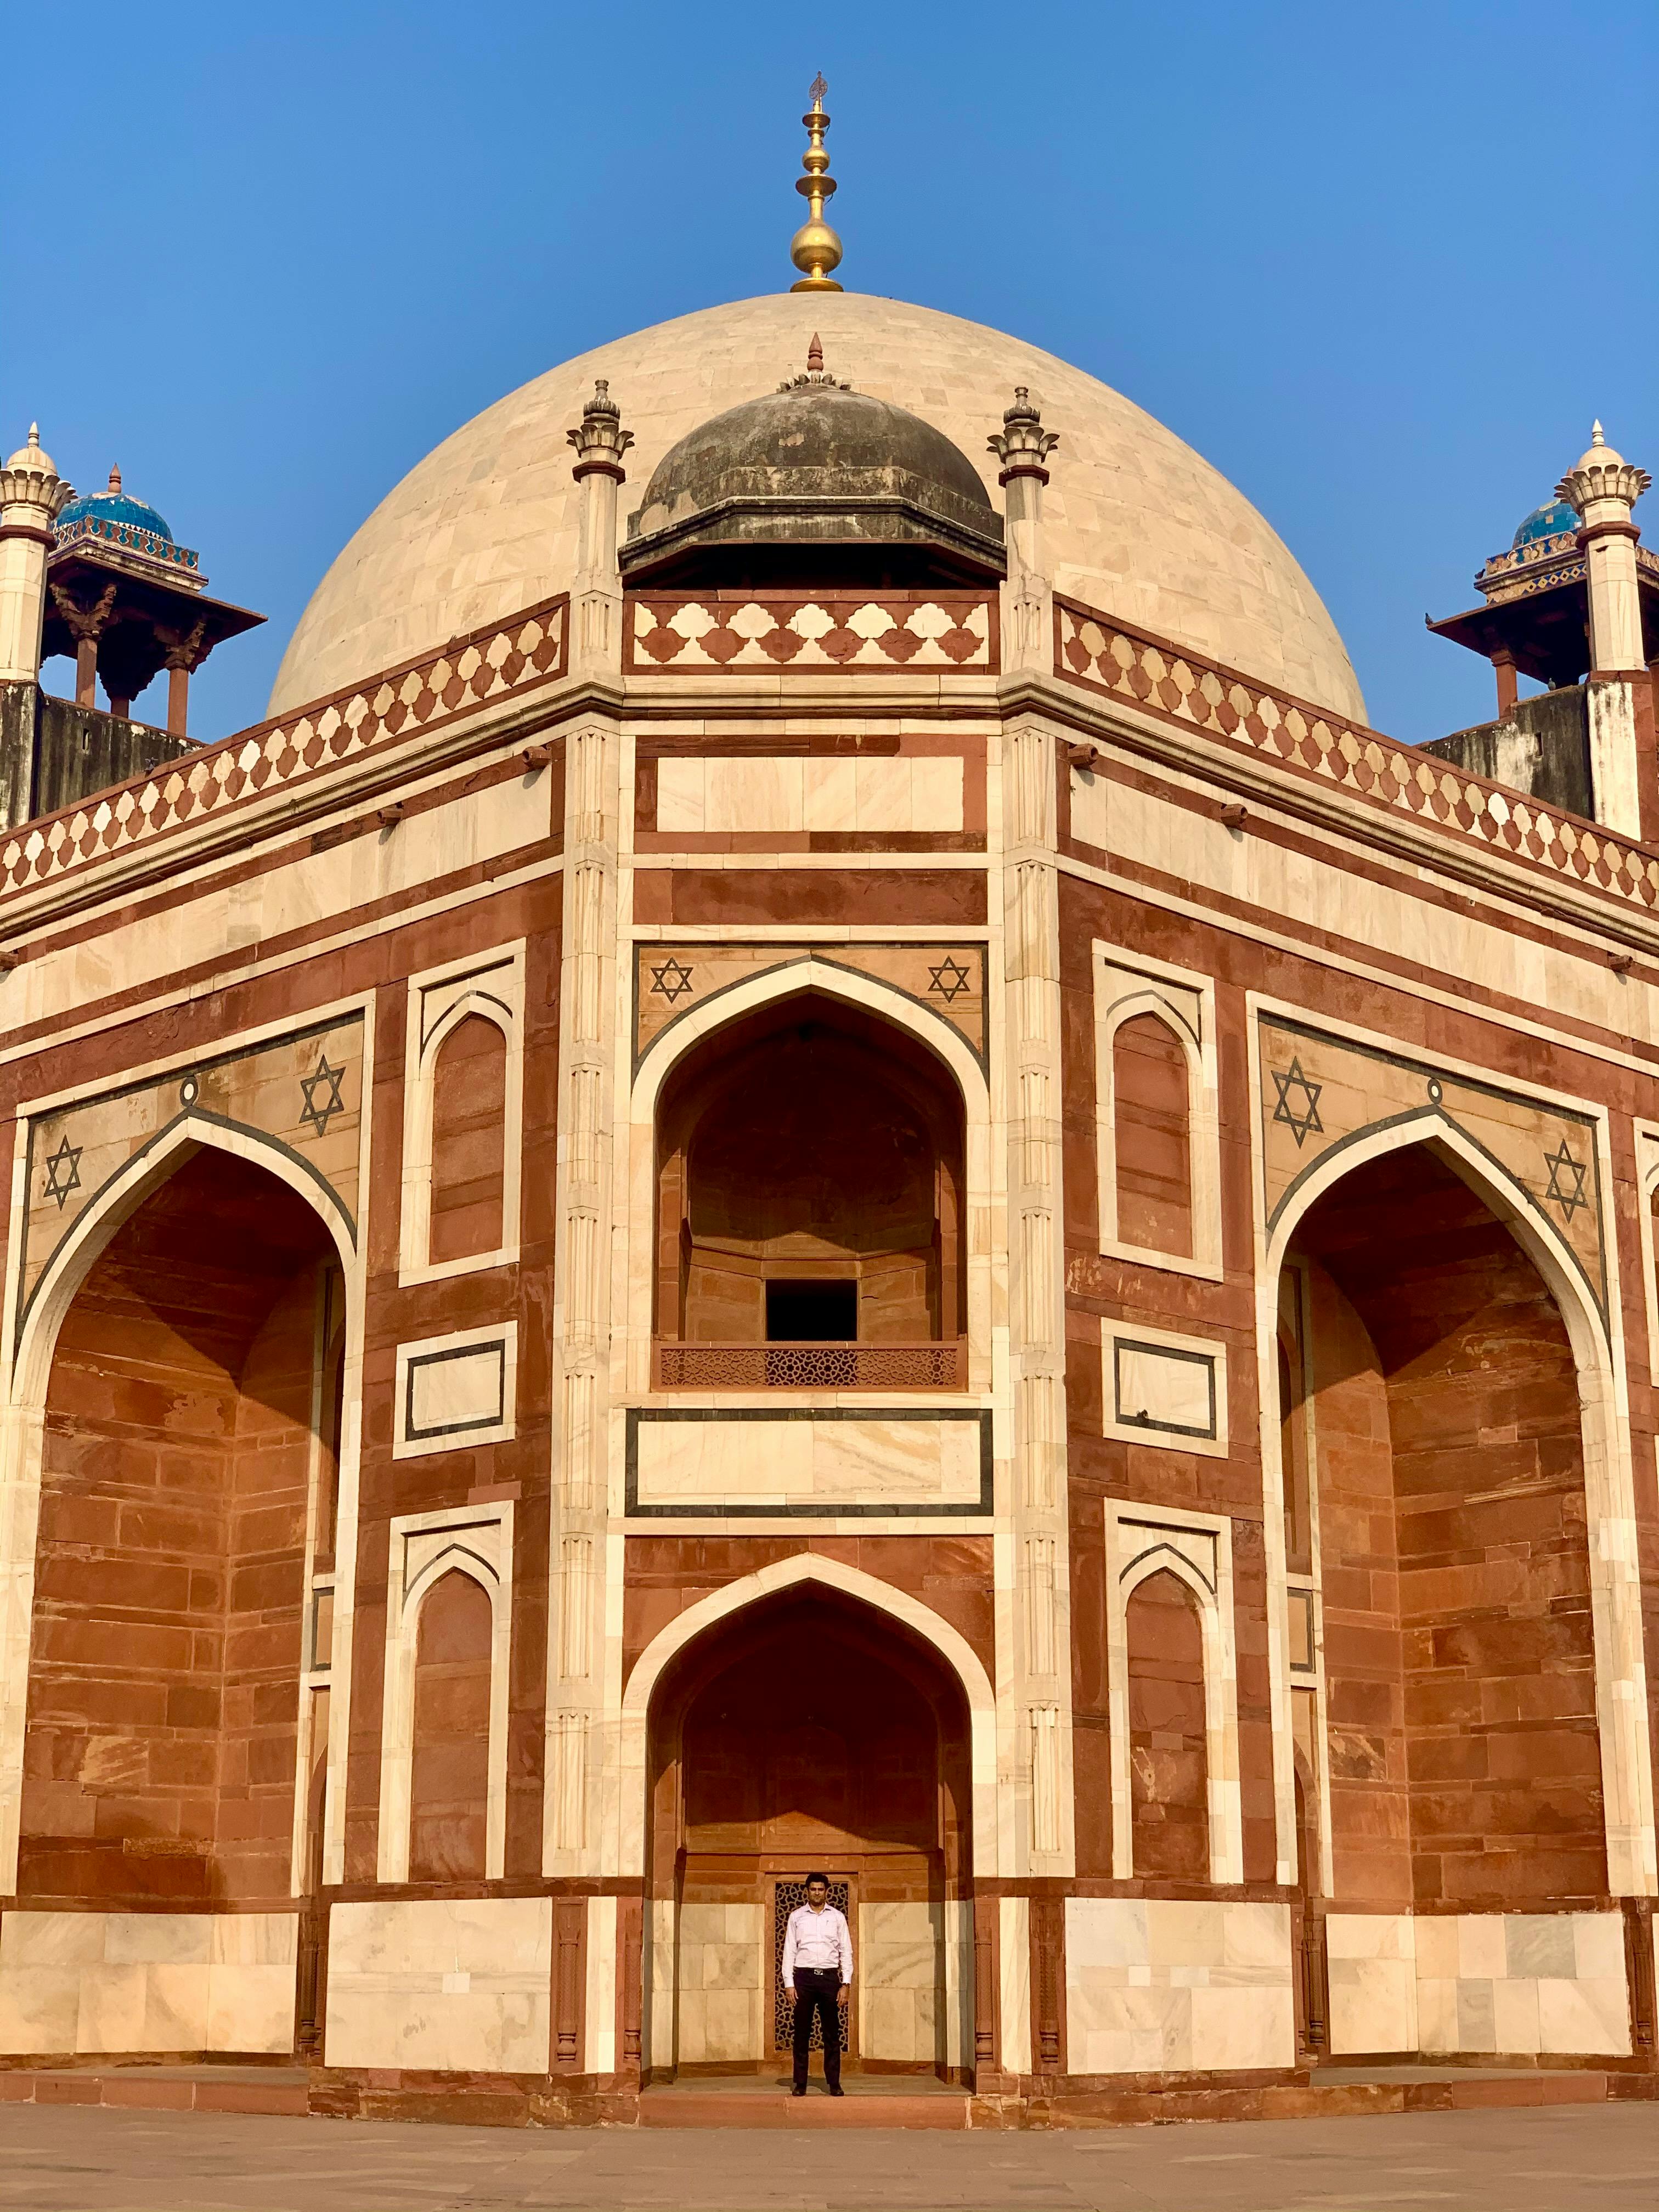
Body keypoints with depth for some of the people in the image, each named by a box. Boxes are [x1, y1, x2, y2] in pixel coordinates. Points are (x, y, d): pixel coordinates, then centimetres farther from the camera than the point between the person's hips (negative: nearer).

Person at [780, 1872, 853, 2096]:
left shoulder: (837, 1917, 9)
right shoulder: (796, 1917, 7)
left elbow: (846, 1952, 7)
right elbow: (789, 1951, 5)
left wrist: (845, 1984, -1)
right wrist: (789, 1984, -3)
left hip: (830, 1977, 0)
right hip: (804, 1976, 0)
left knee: (832, 2033, 2)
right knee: (802, 2033, 1)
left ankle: (834, 2083, 6)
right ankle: (800, 2083, 7)